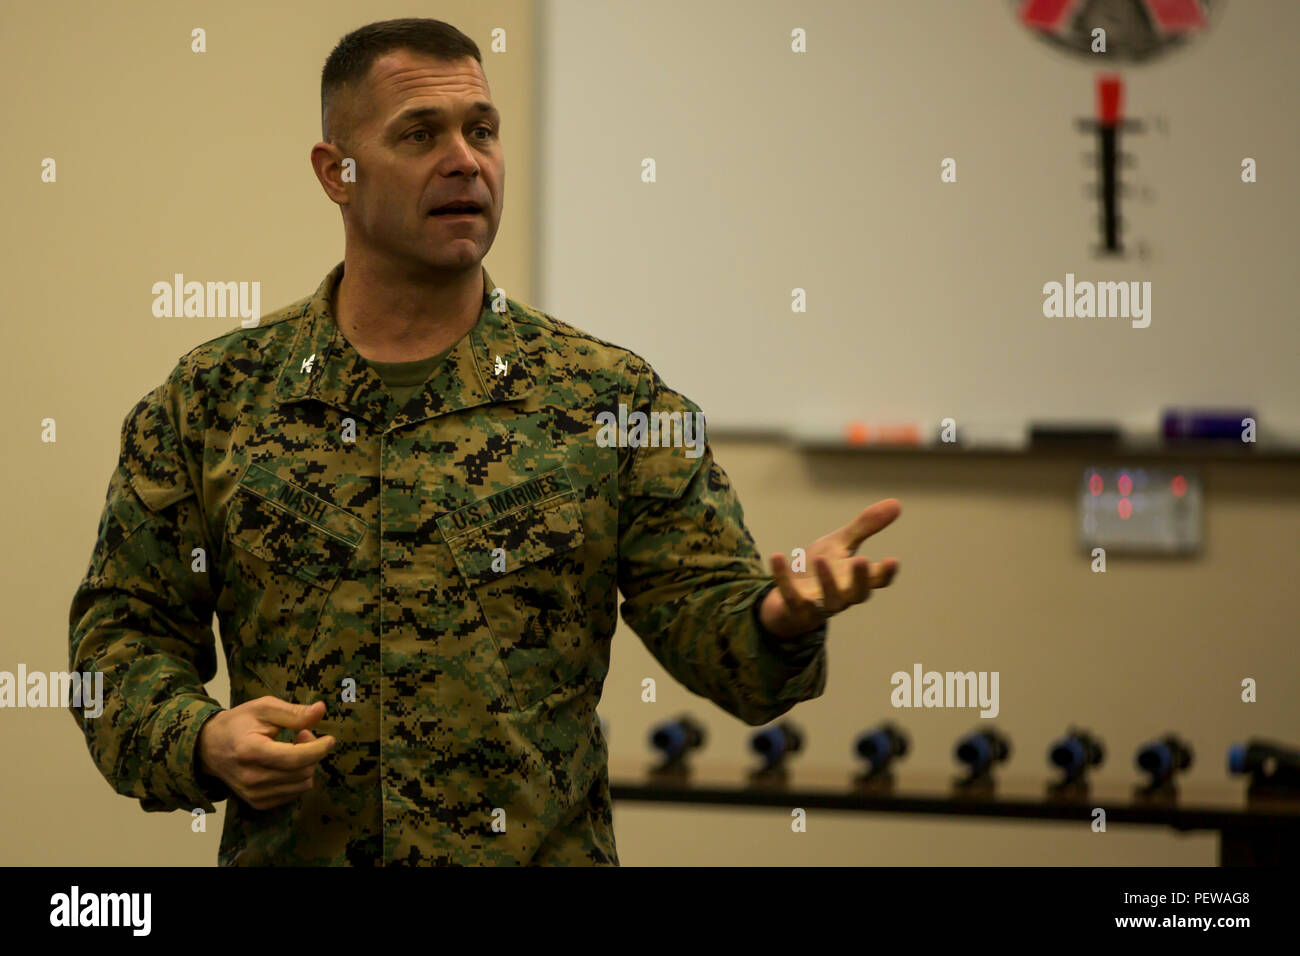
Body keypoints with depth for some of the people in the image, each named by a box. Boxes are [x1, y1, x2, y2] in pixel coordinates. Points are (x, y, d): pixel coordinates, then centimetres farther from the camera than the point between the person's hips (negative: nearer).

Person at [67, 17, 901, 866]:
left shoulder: (613, 400, 0)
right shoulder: (211, 401, 2)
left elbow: (709, 615, -4)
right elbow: (124, 629, 5)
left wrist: (781, 621, -26)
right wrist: (199, 741, -13)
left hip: (543, 855, 0)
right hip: (288, 857, 1)